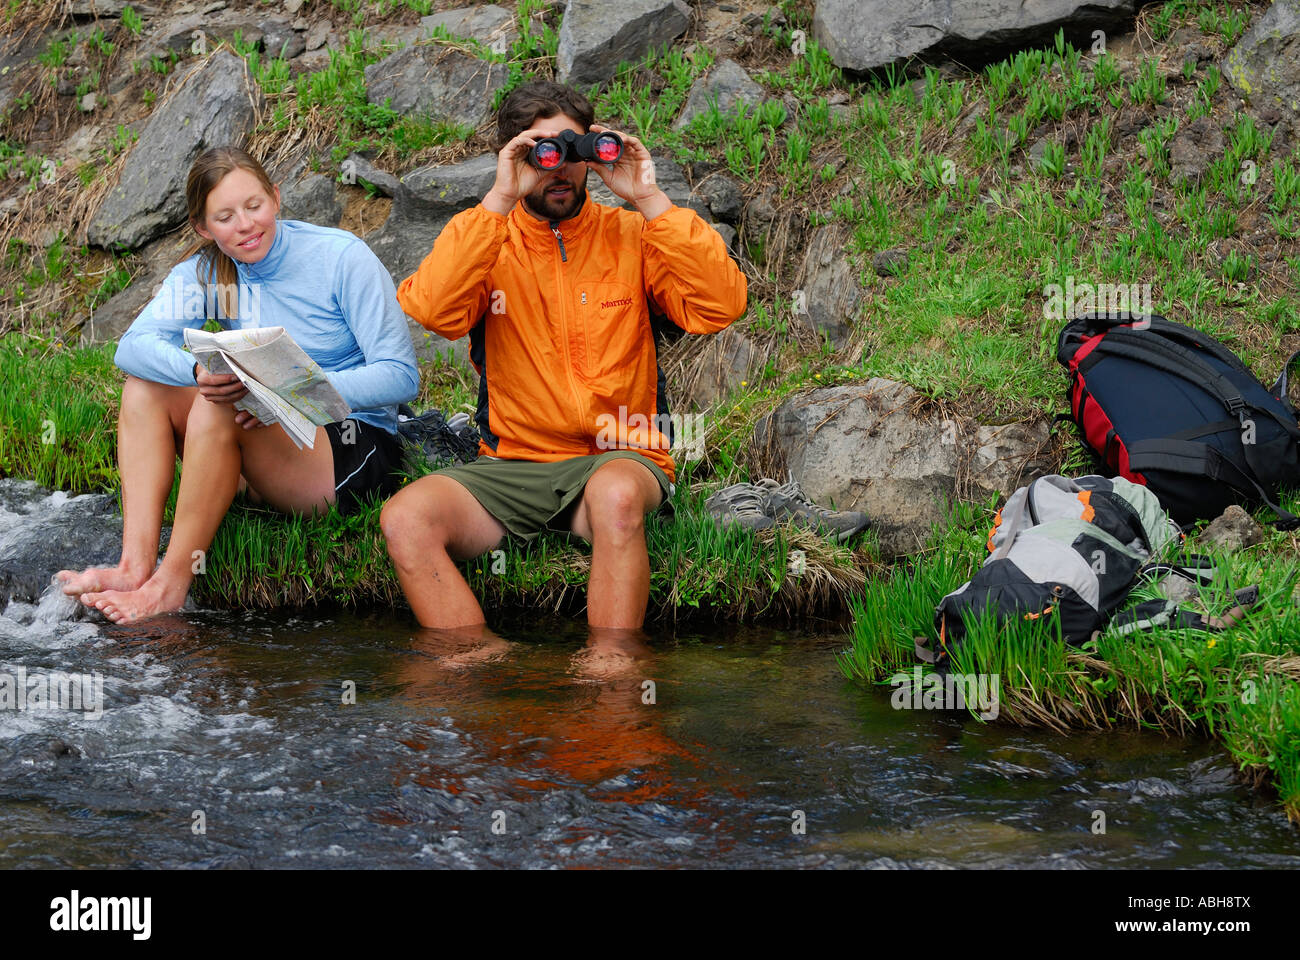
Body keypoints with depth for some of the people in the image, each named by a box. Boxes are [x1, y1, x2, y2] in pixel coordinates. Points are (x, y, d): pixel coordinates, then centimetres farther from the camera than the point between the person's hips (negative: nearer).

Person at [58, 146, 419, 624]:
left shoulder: (343, 258, -11)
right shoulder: (205, 274, 3)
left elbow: (400, 376, -16)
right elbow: (132, 346, -12)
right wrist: (199, 370, -34)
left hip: (356, 451, -6)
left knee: (219, 407, -29)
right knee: (145, 385, -7)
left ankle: (171, 582, -23)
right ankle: (136, 564, -20)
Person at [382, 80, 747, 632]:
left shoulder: (629, 235, 7)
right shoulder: (486, 240, 8)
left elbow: (722, 307, -10)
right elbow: (432, 311, -15)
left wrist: (649, 200, -12)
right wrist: (499, 200, -18)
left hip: (616, 456, -1)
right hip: (511, 462, 2)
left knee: (616, 494, -38)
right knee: (404, 519, -25)